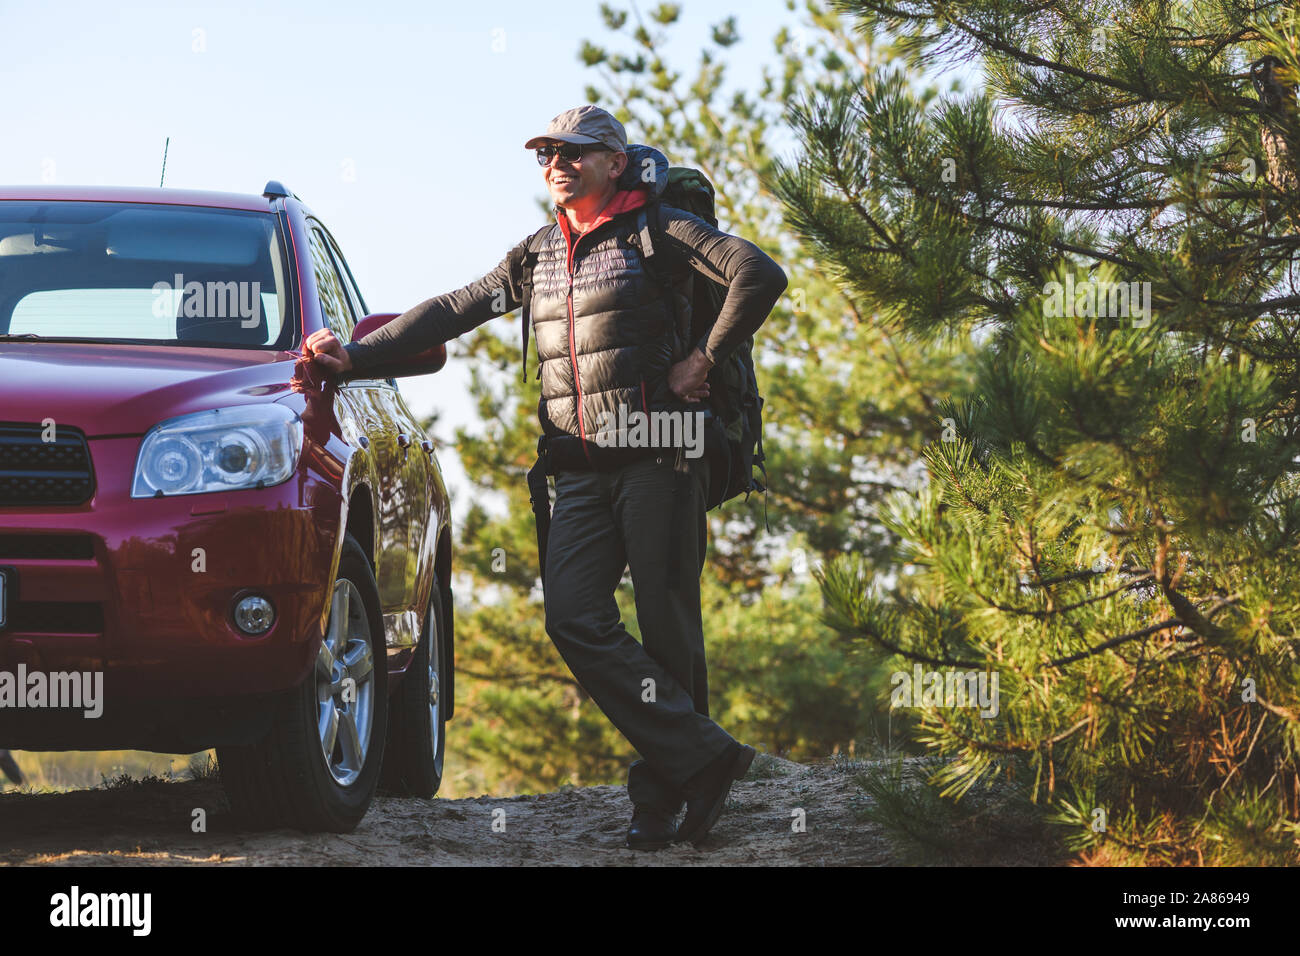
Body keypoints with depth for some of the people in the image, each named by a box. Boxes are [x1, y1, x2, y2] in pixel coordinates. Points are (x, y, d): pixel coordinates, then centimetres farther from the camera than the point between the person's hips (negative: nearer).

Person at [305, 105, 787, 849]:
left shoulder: (660, 230, -1)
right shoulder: (538, 255, 18)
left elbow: (760, 275, -12)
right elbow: (452, 312, 21)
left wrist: (703, 361, -10)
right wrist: (358, 355, 14)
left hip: (657, 458, -5)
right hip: (582, 470, 5)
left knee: (667, 625, -5)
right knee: (575, 617, -13)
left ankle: (663, 795, 2)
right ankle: (703, 757, -12)